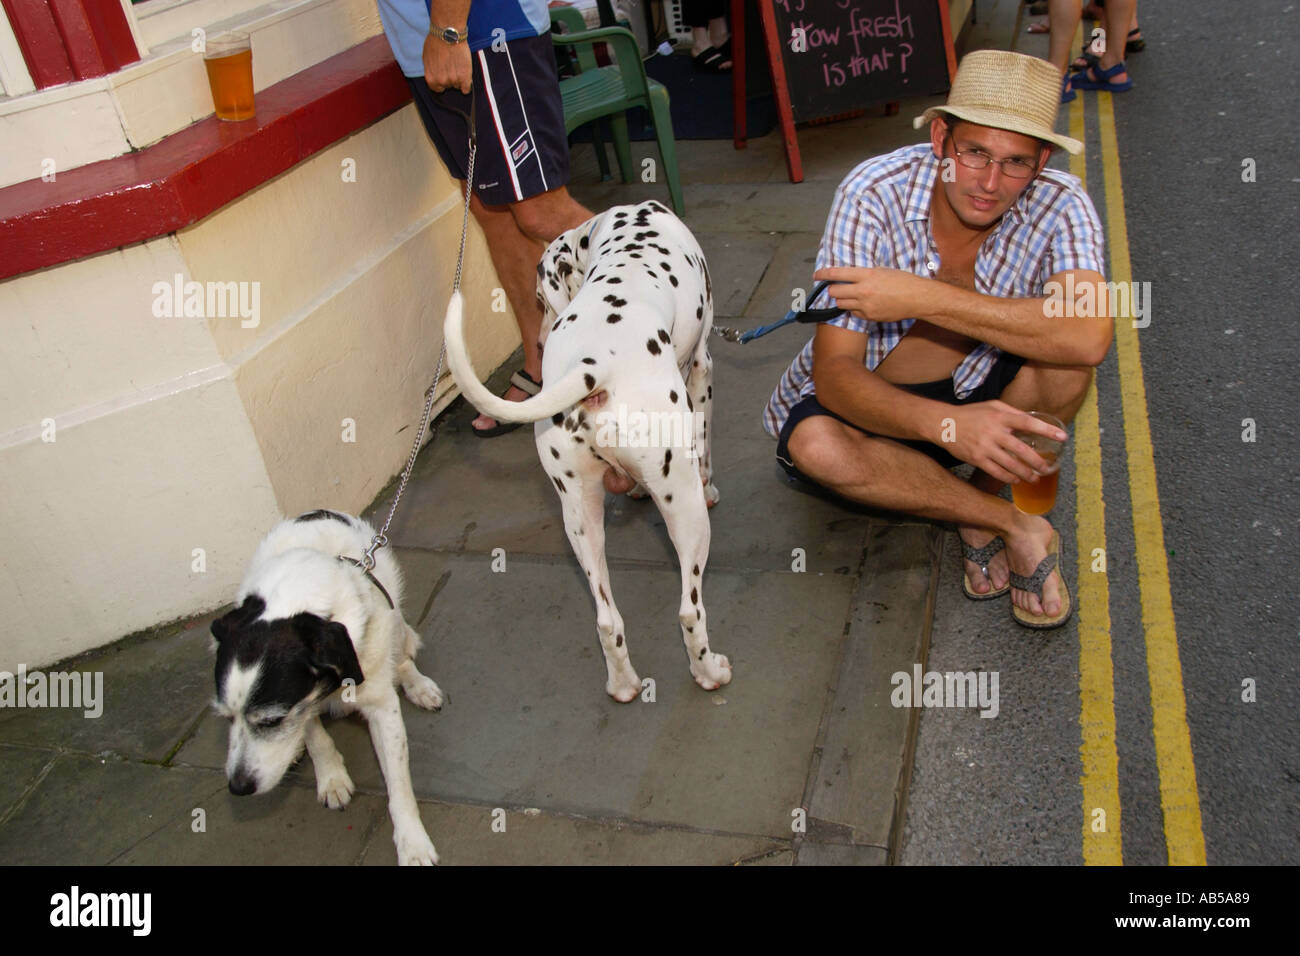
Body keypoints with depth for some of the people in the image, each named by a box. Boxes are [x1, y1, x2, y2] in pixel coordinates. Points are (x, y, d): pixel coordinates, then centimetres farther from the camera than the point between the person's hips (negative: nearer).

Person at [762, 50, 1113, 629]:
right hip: (872, 402, -1)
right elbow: (834, 373, -29)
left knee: (1067, 346, -28)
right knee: (814, 445, -34)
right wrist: (945, 423, -48)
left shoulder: (1059, 206, -20)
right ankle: (1016, 529, -16)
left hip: (979, 390, 1)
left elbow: (1088, 338, -39)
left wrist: (923, 297, -41)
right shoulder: (873, 195, -25)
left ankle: (983, 502, -7)